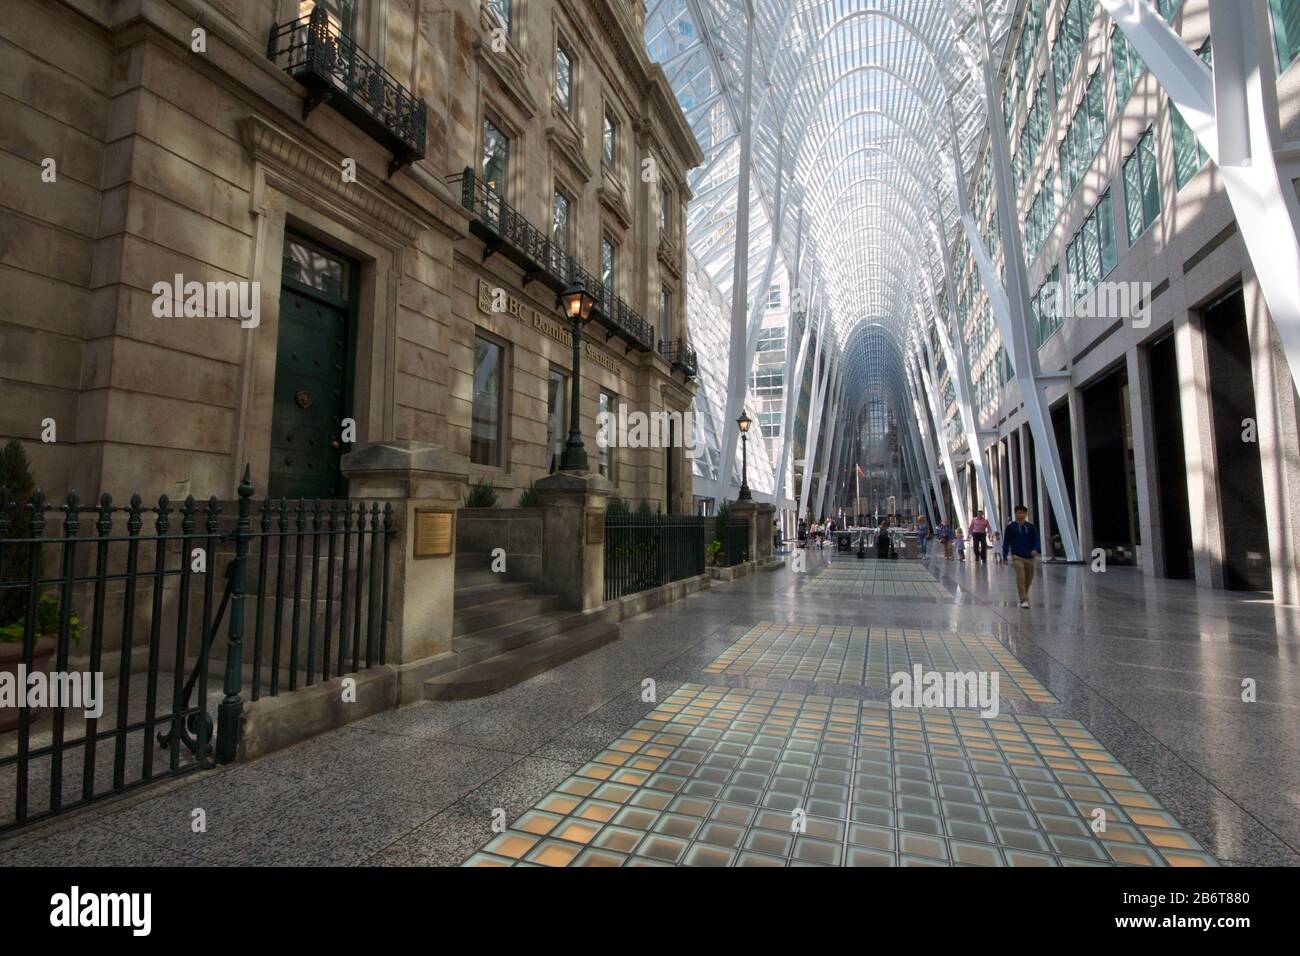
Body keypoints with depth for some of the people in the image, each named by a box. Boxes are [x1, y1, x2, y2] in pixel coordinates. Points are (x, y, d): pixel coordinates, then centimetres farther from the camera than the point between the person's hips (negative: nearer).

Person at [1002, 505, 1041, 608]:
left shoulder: (1031, 527, 5)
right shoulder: (1011, 527, -2)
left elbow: (1036, 540, 3)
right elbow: (1006, 542, 1)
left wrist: (1036, 549, -18)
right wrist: (1005, 556, 0)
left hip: (1030, 557, 3)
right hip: (1017, 557, -3)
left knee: (1029, 578, 14)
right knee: (1021, 578, -12)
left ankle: (1024, 594, 38)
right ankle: (1023, 600, -8)